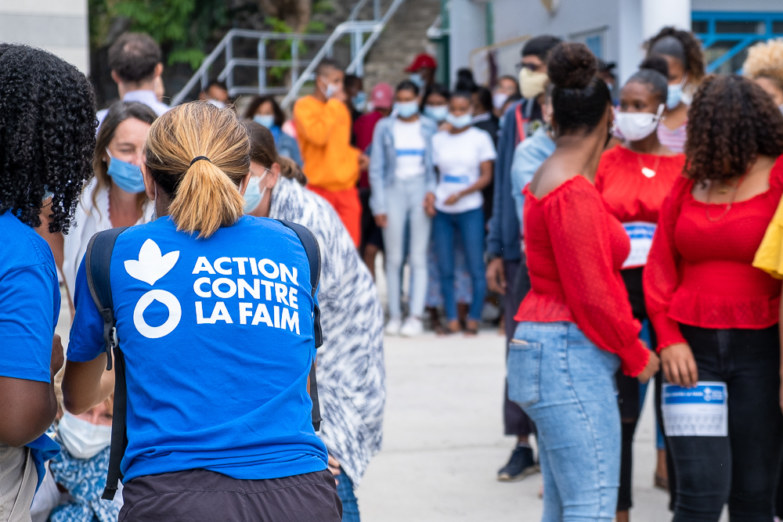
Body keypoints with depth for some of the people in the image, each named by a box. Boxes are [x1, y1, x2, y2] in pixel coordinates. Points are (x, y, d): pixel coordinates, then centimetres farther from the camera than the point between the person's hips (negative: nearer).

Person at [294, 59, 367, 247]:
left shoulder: (340, 107, 16)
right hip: (320, 187, -6)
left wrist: (355, 154, 8)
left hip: (346, 185, 6)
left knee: (350, 243, 0)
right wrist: (333, 104, -13)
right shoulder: (304, 106, -5)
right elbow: (318, 136, -22)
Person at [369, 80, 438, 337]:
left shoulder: (429, 128, 9)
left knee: (418, 256, -4)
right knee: (394, 258, -1)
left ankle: (416, 316, -5)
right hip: (393, 190, 0)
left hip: (421, 190, 0)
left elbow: (436, 164, 8)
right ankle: (394, 315, 4)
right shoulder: (384, 127, 8)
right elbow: (376, 168, 7)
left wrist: (432, 192, -8)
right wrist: (379, 204, 0)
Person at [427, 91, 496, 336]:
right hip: (441, 212, 3)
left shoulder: (480, 138, 4)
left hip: (470, 209, -3)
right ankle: (451, 320, 6)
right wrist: (429, 193, -5)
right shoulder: (438, 139, 12)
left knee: (476, 268, -6)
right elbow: (432, 172, 15)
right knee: (445, 270, 1)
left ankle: (473, 319, 1)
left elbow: (486, 176, -1)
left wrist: (461, 193, -13)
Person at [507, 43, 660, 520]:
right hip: (571, 356, -10)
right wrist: (637, 355, -2)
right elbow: (592, 297, -16)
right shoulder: (575, 193, -16)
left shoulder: (550, 177, 15)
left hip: (546, 350, 10)